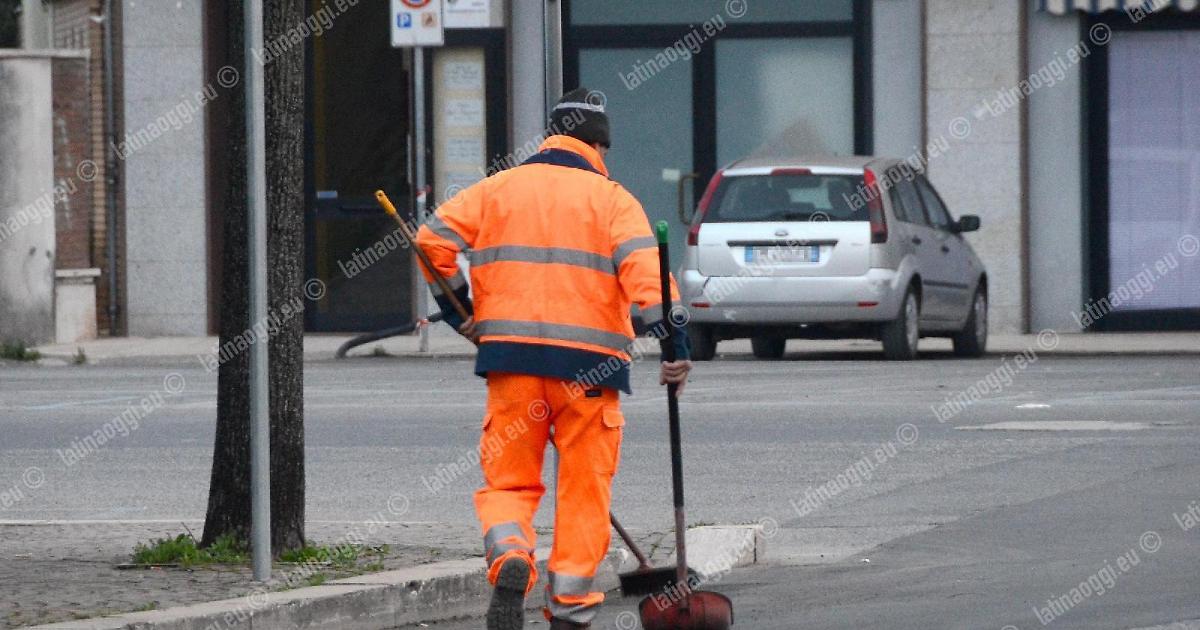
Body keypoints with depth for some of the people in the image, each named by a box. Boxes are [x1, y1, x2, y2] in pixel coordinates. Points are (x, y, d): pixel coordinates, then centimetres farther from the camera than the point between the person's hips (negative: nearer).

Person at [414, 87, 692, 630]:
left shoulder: (498, 189, 12)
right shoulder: (611, 199, 5)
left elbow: (434, 238, 4)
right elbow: (642, 265, -10)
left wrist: (457, 309, 14)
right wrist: (671, 338, -17)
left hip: (512, 359, 1)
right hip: (589, 361, -1)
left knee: (508, 482, 9)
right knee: (584, 489, 8)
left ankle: (510, 556, -20)